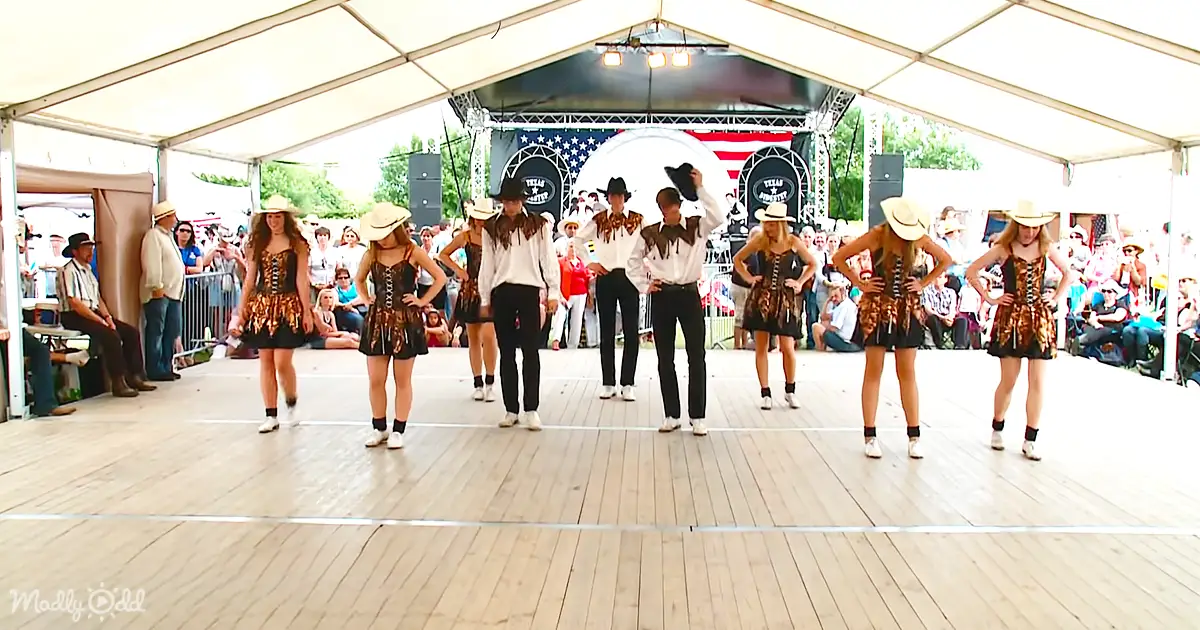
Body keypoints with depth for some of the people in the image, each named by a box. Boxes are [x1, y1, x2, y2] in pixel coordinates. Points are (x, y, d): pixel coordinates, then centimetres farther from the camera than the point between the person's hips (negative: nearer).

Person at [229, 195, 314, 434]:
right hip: (262, 306, 4)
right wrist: (241, 311, 9)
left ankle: (292, 404, 18)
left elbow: (302, 280, -3)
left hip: (288, 306, -4)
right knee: (265, 362, 5)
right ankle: (271, 415, 13)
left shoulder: (298, 244, 0)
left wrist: (307, 311, -6)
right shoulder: (257, 244, 9)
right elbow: (249, 280, 11)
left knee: (282, 362, -9)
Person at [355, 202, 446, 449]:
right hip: (377, 320, 3)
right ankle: (379, 428, 16)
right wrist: (367, 299, 10)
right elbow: (359, 280, 24)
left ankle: (398, 430, 13)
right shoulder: (372, 254, 6)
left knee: (402, 381, 4)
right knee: (375, 380, 2)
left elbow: (440, 277, 0)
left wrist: (422, 301, -5)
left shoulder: (413, 252, -4)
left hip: (406, 320, -3)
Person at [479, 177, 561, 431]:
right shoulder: (492, 228, 10)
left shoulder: (539, 225, 4)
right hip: (501, 292, 2)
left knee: (530, 351, -3)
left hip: (529, 290, -2)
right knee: (506, 352, 7)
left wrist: (553, 292, -3)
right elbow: (487, 264, 11)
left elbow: (548, 259, 3)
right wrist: (484, 299, 10)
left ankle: (531, 410, 2)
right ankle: (511, 409, 13)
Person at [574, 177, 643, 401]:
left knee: (631, 332, -1)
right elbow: (578, 240, 14)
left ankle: (627, 384, 6)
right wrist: (589, 262, 6)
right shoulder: (598, 221, 6)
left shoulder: (638, 220, 3)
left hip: (629, 277, -1)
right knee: (607, 333, 5)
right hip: (605, 278, 1)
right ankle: (608, 383, 12)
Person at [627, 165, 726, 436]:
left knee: (696, 356, -2)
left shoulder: (697, 227, 1)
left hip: (688, 294, -2)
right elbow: (632, 263, 14)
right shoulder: (649, 233, 5)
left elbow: (719, 217, -19)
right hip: (661, 297, 2)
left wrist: (700, 188, -17)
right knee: (665, 358, 6)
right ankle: (671, 414, 16)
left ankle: (697, 416, 4)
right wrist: (644, 286, 2)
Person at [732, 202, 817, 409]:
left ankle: (790, 391, 17)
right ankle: (765, 393, 11)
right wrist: (748, 277, 1)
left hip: (786, 299, -1)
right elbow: (737, 259, 12)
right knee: (761, 347, 1)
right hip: (762, 297, 1)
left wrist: (800, 282, 3)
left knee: (788, 347, -2)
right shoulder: (759, 241, 0)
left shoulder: (794, 242, 0)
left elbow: (812, 264, 13)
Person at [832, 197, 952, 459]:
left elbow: (946, 260, 12)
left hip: (907, 309, 3)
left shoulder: (919, 238, -3)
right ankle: (870, 436, 8)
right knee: (873, 372, 3)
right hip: (878, 307, -2)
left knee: (907, 373, 7)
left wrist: (924, 283, 3)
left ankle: (914, 436, 12)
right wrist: (860, 283, -8)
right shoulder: (876, 236, -11)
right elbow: (839, 258, -6)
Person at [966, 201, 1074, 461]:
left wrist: (1056, 298, 8)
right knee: (1008, 381, 2)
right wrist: (989, 298, -6)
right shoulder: (1003, 250, -3)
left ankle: (1030, 441, 6)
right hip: (1011, 317, -3)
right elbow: (971, 271, -4)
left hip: (1040, 318, 3)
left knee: (1037, 382, 0)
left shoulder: (1046, 249, 6)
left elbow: (1069, 274, 20)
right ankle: (997, 430, 24)